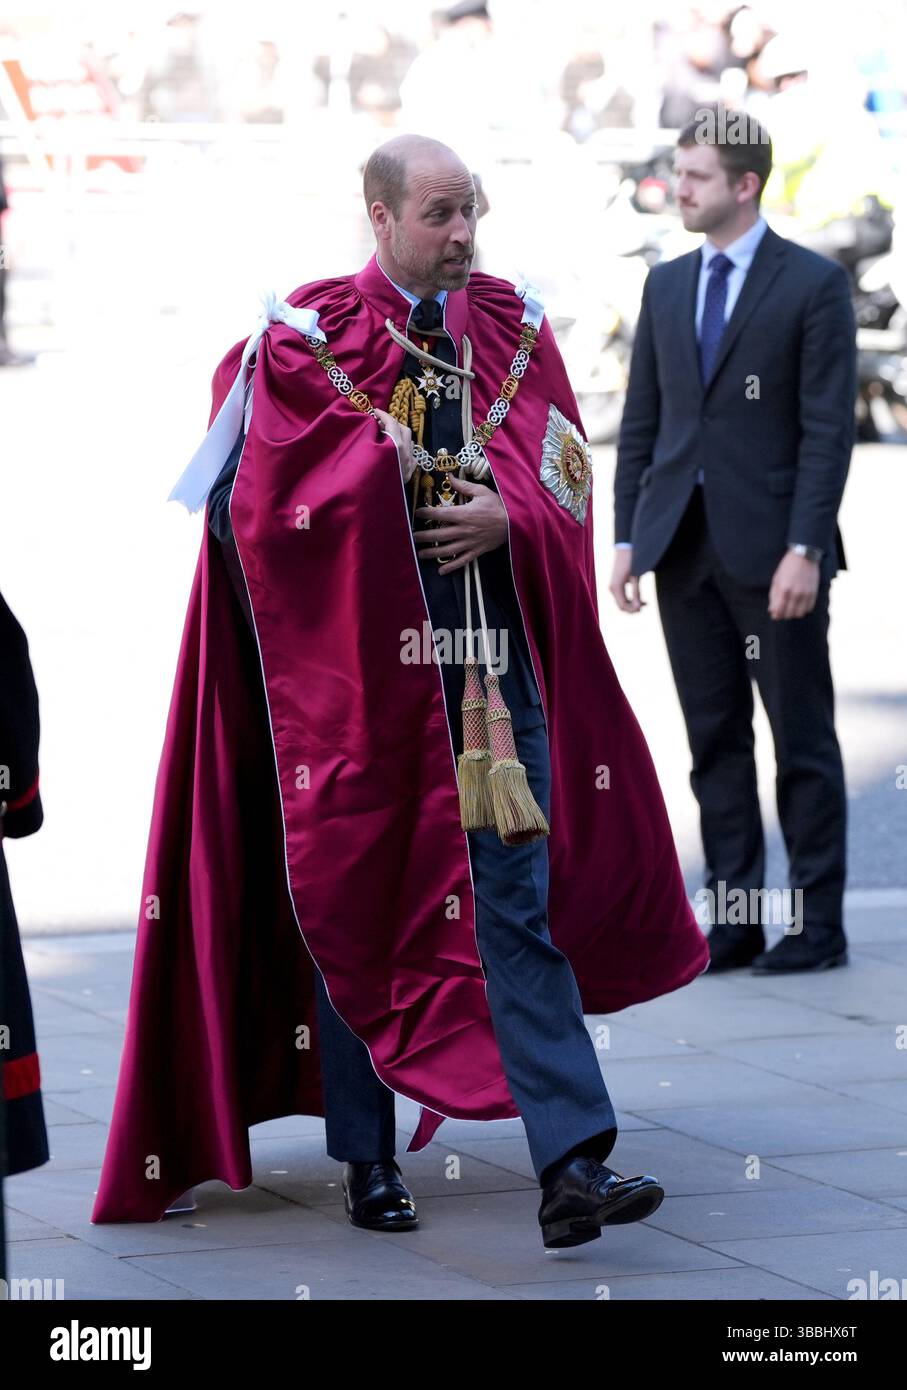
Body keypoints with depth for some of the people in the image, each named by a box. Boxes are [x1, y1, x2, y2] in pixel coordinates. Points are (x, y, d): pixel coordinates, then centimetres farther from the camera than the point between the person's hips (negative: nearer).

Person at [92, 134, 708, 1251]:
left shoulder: (515, 330, 11)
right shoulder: (305, 337, 0)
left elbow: (567, 479, 10)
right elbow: (250, 499, -5)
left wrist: (504, 516, -11)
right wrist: (402, 475, -6)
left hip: (495, 662, 2)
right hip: (360, 664, -2)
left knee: (519, 902, -6)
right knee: (357, 905, 6)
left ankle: (571, 1168, -12)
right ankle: (365, 1159, 19)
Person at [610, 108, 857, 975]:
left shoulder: (813, 284, -5)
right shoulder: (666, 285, 12)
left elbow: (828, 429, -9)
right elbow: (641, 420, 12)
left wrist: (805, 549, -16)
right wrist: (626, 537, 5)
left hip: (772, 547, -5)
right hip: (684, 545, 5)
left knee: (802, 740, 1)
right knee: (714, 740, 8)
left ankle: (816, 925, 7)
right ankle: (732, 919, 13)